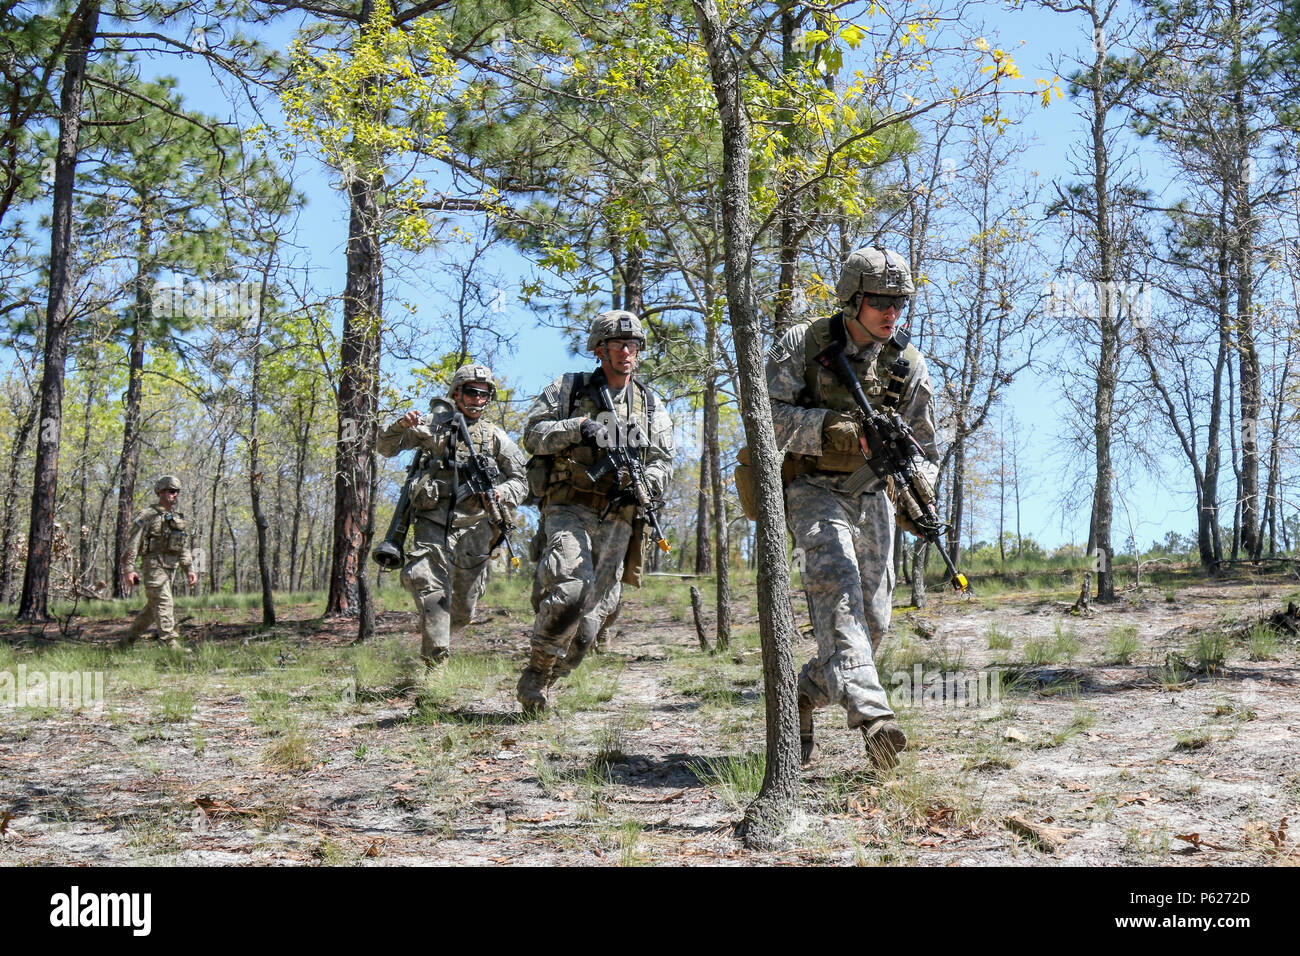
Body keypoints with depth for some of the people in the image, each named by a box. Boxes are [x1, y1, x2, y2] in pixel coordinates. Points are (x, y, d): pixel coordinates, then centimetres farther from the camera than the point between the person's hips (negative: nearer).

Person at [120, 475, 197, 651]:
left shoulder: (177, 518, 18)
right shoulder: (148, 515, -6)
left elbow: (184, 547, 23)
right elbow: (133, 543, -10)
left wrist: (189, 570, 16)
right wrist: (129, 569, -16)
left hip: (170, 567, 8)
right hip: (154, 565, -8)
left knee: (153, 607, 12)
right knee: (164, 603, -12)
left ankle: (128, 640, 23)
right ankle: (172, 643, -13)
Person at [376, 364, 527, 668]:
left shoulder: (497, 437, 10)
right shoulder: (433, 424, 7)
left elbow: (520, 480, 12)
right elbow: (386, 448, 10)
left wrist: (503, 492, -10)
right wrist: (401, 426, -12)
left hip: (474, 529, 2)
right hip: (433, 524, -2)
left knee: (464, 609, 11)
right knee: (432, 593, -18)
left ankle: (443, 638, 39)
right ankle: (435, 664, -15)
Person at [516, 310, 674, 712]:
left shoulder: (652, 405, 14)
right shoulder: (568, 389, 6)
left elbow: (662, 464, 10)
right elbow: (532, 434, 0)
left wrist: (639, 483, -12)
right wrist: (576, 428, -16)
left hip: (617, 521, 4)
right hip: (569, 509, -3)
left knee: (592, 614, 4)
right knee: (570, 592, -24)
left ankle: (548, 681, 20)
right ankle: (536, 671, -4)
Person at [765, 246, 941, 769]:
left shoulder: (909, 364, 1)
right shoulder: (802, 344, -8)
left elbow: (923, 447, 3)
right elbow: (766, 415, -15)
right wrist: (829, 428, -28)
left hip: (870, 495, 4)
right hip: (812, 488, -4)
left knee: (871, 621, 2)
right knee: (836, 582, -29)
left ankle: (801, 696, 25)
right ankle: (869, 711, -40)